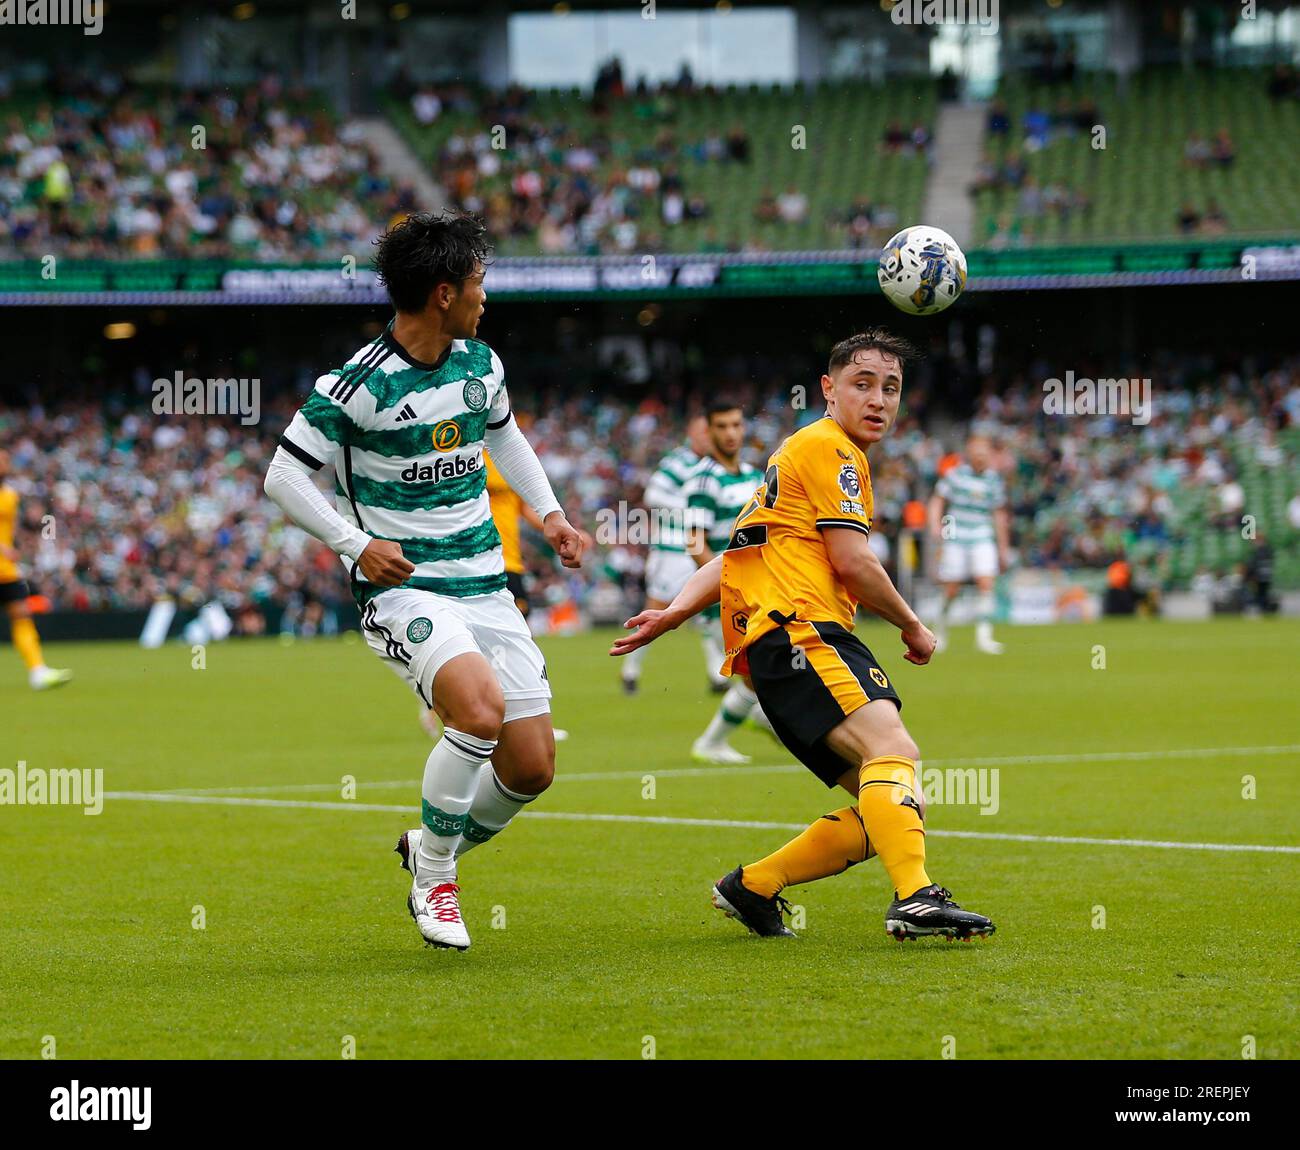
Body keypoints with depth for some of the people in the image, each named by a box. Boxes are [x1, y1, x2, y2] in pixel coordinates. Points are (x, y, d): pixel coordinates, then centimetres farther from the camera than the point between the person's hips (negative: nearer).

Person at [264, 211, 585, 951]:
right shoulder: (360, 384, -14)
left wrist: (549, 512, 20)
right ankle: (435, 872, -8)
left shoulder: (480, 362, 6)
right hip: (401, 588, -6)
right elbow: (284, 475, -8)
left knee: (532, 767, -1)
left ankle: (434, 850, 28)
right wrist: (354, 543, -18)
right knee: (481, 705, -32)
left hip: (483, 583, 7)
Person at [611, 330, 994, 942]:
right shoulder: (829, 448, 0)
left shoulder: (799, 450, 32)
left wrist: (675, 613, 17)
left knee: (899, 809, 1)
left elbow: (736, 554, 30)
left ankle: (753, 886, 6)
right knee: (891, 747, -30)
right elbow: (852, 562, -9)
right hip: (798, 631, -10)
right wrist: (913, 627, 5)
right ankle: (915, 897, -48)